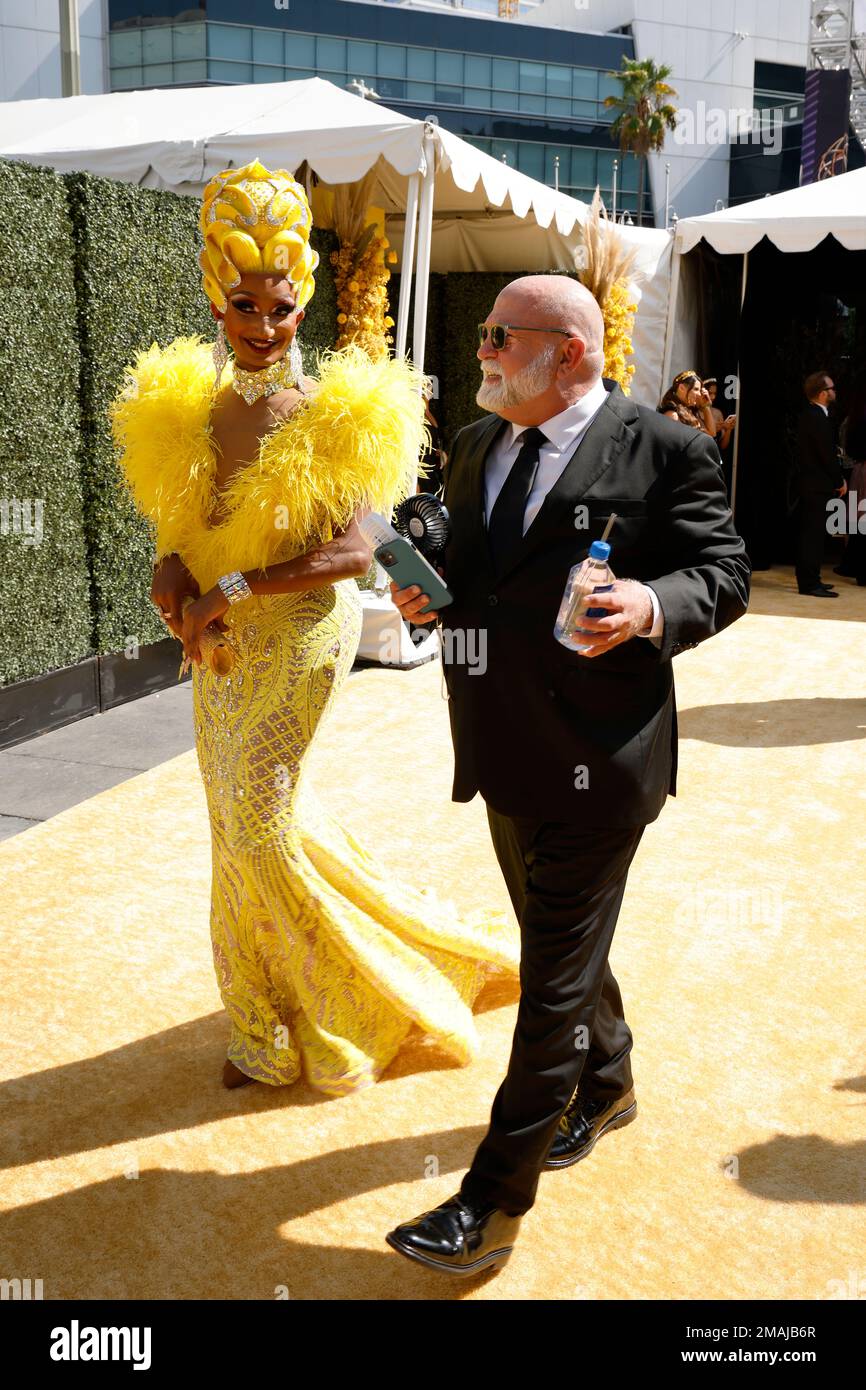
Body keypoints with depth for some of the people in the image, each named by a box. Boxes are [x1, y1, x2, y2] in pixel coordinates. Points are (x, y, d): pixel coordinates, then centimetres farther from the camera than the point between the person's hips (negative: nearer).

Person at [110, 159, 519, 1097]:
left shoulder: (332, 419, -12)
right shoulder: (187, 411, 4)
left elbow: (353, 552, -18)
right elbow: (177, 520, 14)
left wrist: (230, 590, -19)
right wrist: (171, 568, -9)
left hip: (298, 636, -6)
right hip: (221, 644, 6)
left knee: (258, 818, -2)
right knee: (243, 817, 13)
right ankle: (270, 1030, 31)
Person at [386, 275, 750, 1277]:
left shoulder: (665, 451, -8)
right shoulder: (477, 444, 11)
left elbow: (724, 573, -7)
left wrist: (653, 608, -27)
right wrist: (427, 592, -1)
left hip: (599, 757, -7)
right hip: (507, 749, 7)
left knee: (555, 976, 0)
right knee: (558, 941, 23)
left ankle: (495, 1203, 9)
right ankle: (607, 1085, 48)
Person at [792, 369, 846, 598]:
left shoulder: (807, 414, 12)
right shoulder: (818, 419, -19)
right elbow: (828, 454, -18)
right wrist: (840, 481, -7)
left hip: (807, 482, 10)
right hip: (817, 484, -10)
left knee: (808, 533, 14)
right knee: (814, 533, -7)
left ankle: (808, 579, 21)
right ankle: (810, 583, -5)